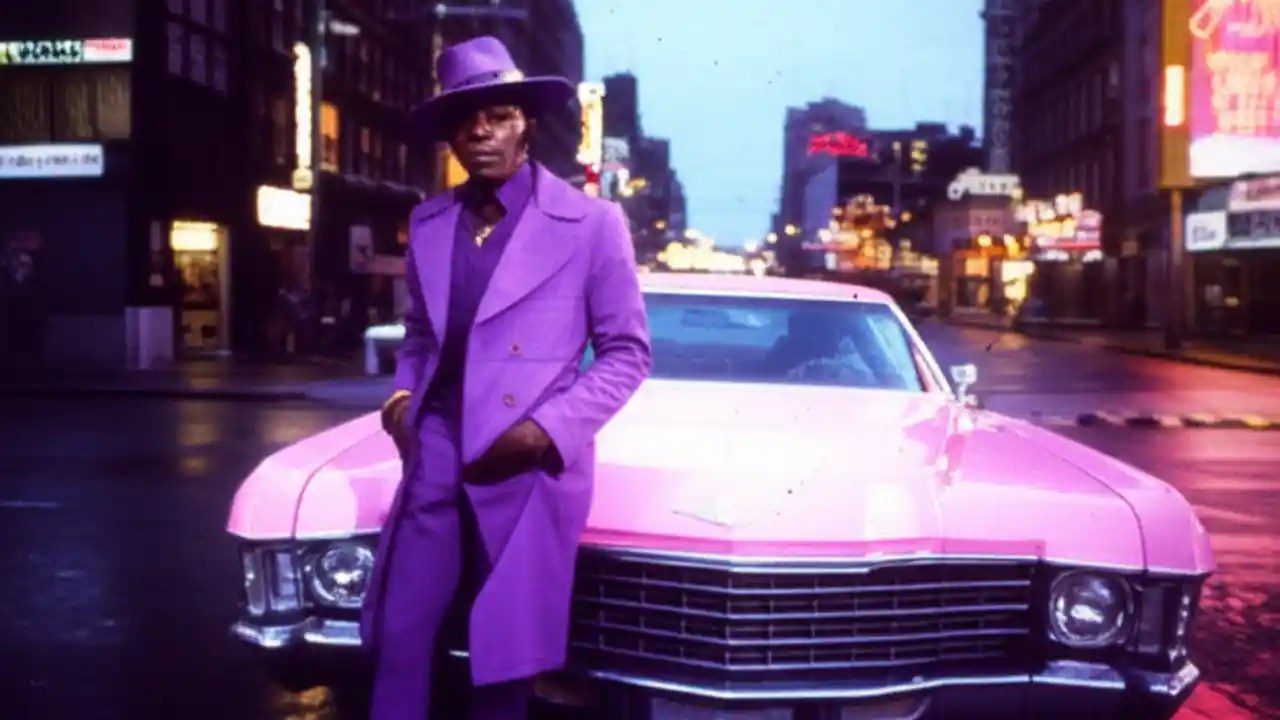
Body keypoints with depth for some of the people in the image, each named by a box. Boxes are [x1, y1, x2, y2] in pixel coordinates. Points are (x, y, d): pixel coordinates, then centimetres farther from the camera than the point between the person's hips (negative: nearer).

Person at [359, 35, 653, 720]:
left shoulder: (590, 223, -4)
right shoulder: (427, 222, 10)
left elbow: (627, 352, -2)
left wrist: (549, 428, -15)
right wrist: (402, 392, 2)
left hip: (530, 463, -3)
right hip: (436, 451, 4)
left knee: (504, 652, 7)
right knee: (400, 637, 4)